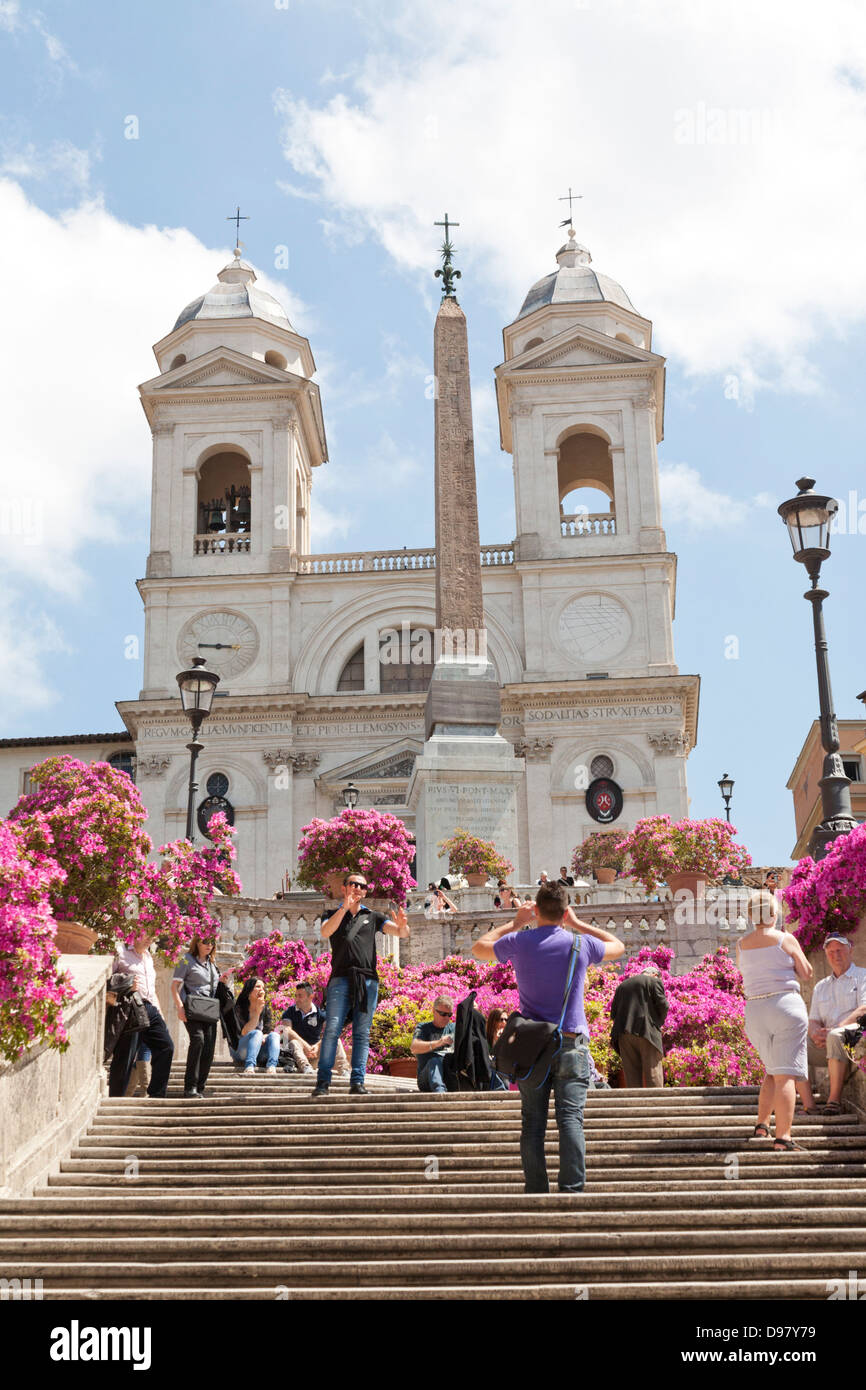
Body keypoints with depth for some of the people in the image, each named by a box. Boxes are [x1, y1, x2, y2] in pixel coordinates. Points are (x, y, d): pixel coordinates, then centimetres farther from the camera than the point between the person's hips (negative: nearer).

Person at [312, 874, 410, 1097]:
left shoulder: (373, 917, 19)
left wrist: (402, 925, -15)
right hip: (340, 978, -2)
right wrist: (345, 907, -15)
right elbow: (325, 932, -7)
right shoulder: (333, 915, 15)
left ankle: (357, 1081, 1)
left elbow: (403, 934, 10)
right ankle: (323, 1082, -9)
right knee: (332, 1029, -11)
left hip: (368, 980, 2)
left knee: (362, 1033, 0)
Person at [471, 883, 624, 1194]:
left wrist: (516, 923, 20)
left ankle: (536, 1190, 5)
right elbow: (618, 947, 19)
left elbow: (478, 948, 18)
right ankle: (572, 1189, -13)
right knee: (570, 1118, -5)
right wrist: (578, 923, 19)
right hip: (571, 1043, -1)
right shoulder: (581, 944, -3)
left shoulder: (519, 942, -2)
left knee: (533, 1122, 5)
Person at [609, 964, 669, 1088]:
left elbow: (613, 1013, 15)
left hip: (624, 1033, 5)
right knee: (652, 1074, -2)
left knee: (632, 1075, 5)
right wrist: (659, 1022, 11)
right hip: (647, 1031, -4)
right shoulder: (654, 982, 6)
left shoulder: (622, 985, 21)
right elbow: (662, 1005, -4)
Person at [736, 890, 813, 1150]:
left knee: (772, 1071, 22)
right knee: (785, 1075, -5)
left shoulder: (741, 945, 5)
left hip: (754, 1011, 5)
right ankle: (783, 1137, -11)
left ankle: (761, 1125, 15)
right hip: (785, 1005, -5)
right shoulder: (785, 939, -6)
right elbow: (806, 973, 3)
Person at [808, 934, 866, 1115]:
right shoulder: (821, 987, 25)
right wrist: (816, 1034, -8)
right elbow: (813, 1020, 18)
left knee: (835, 1037, -38)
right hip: (826, 1045, 6)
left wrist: (835, 1029, -20)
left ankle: (834, 1099, -32)